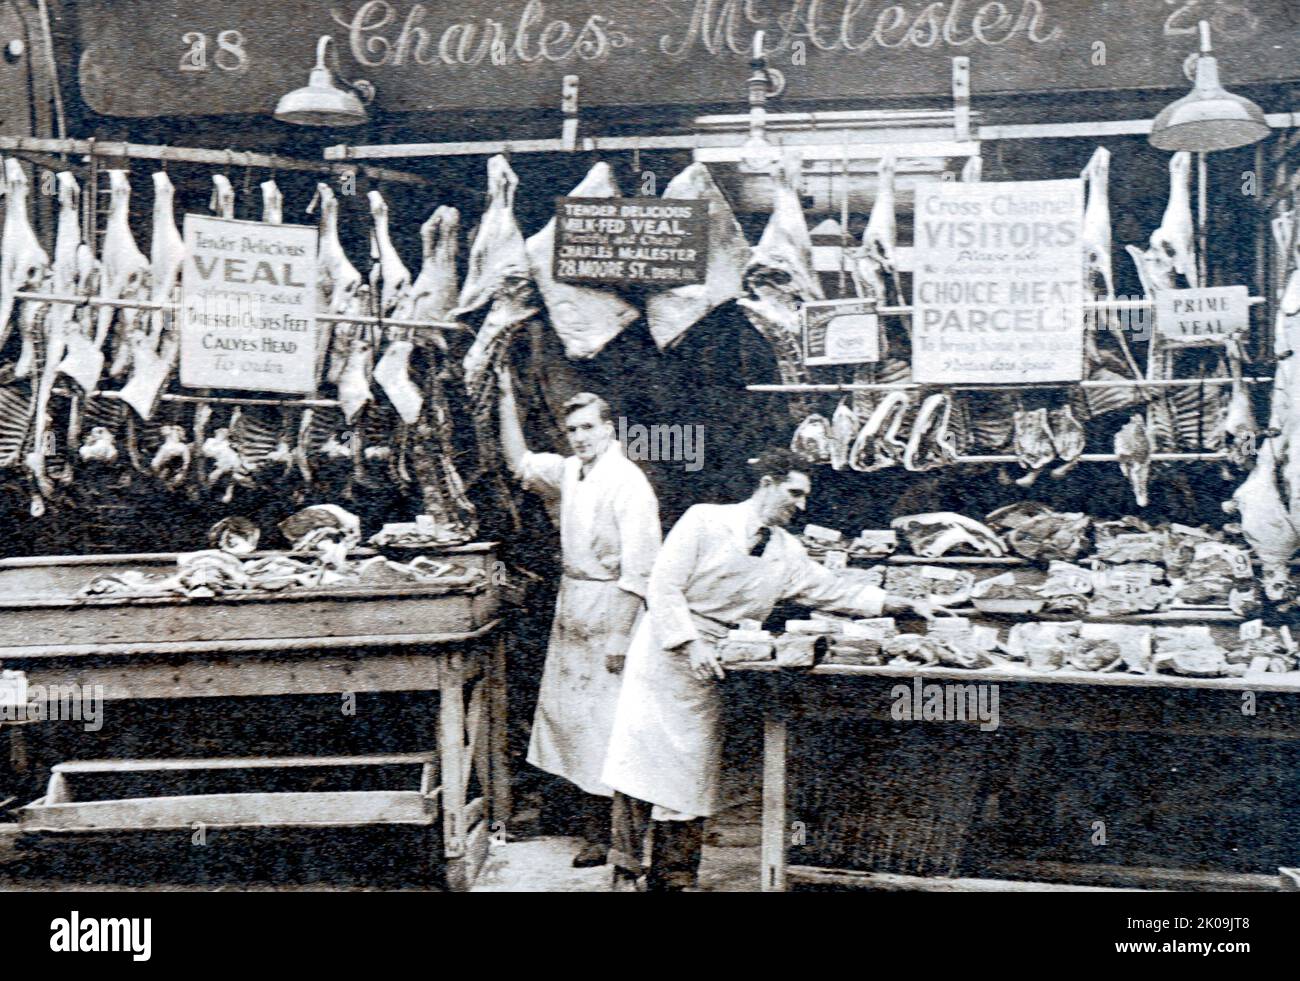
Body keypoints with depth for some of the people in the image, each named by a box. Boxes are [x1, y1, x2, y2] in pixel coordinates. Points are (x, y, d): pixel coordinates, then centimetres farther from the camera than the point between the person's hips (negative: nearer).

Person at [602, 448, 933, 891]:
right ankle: (626, 872, 6)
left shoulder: (786, 551, 9)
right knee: (640, 756, -5)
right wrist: (690, 643, -19)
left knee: (691, 769, 5)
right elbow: (663, 588, -12)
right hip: (665, 653, -5)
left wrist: (898, 603, 5)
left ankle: (674, 877, 15)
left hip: (707, 670, 5)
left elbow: (831, 588, 13)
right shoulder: (705, 521, -9)